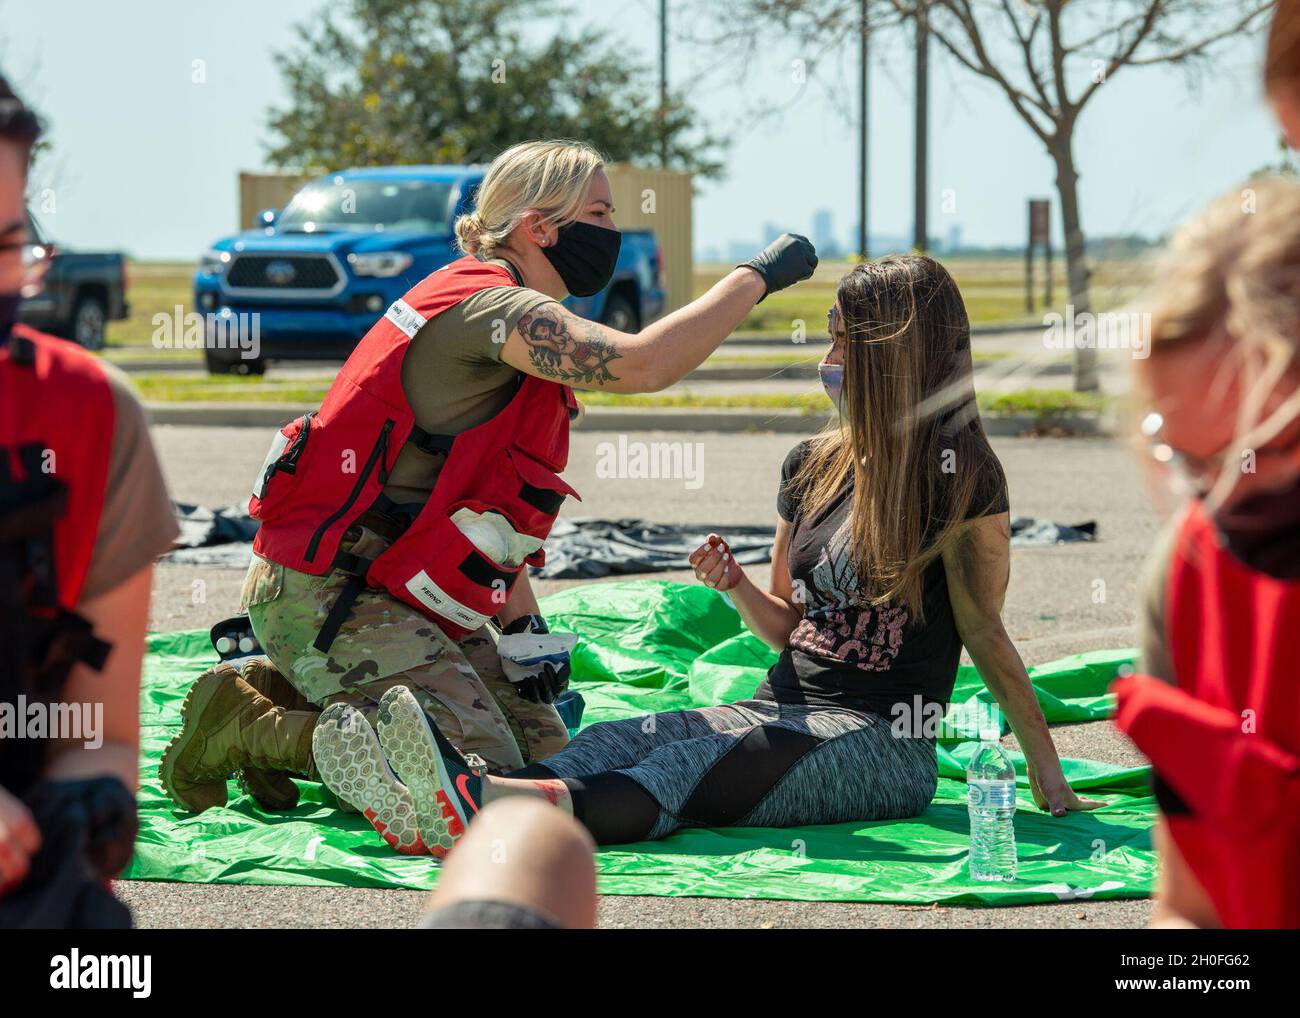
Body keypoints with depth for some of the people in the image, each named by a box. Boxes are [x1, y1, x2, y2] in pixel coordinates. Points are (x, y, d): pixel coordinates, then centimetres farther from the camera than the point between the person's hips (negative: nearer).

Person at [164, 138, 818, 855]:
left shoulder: (518, 322, 17)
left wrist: (522, 622, 12)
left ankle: (296, 696, 12)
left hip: (412, 601, 11)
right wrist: (758, 275, -19)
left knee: (547, 756, 5)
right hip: (331, 597, -11)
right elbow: (643, 365, -30)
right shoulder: (492, 305, -16)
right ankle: (250, 725, -6)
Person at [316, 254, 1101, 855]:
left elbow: (984, 633, -1)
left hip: (882, 741, -7)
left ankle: (484, 805, -61)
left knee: (696, 768, -34)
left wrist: (1046, 768, -4)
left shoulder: (961, 476, -3)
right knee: (628, 740, -23)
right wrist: (737, 587, 2)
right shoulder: (814, 465, 17)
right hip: (783, 707, 7)